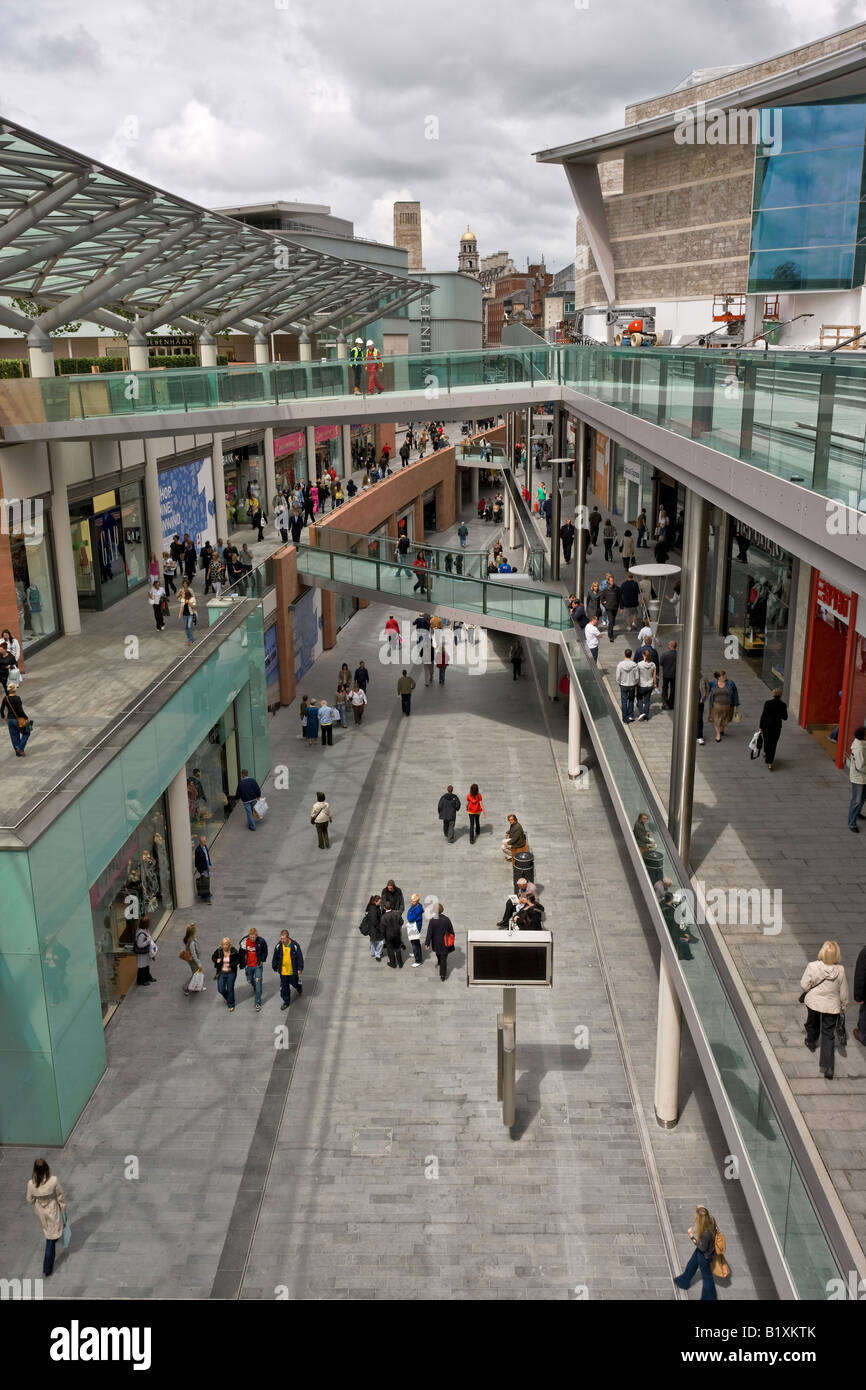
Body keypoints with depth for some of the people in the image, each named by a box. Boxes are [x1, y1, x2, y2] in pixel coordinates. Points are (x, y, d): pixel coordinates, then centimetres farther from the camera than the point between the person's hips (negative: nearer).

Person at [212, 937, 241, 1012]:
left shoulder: (233, 951, -14)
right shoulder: (218, 951, -9)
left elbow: (238, 960, -4)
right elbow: (213, 957, 6)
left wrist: (231, 965, -18)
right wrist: (216, 960, -16)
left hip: (231, 973, -2)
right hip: (221, 973, 2)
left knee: (230, 989, 5)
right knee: (221, 989, 5)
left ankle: (231, 1005, 24)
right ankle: (227, 997, 41)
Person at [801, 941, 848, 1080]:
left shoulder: (812, 967, -23)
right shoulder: (840, 971, -18)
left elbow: (804, 985, -14)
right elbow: (843, 992, -6)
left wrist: (806, 992, 10)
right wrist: (844, 1005, 11)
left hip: (813, 1002, 0)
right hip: (832, 1006, 0)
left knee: (812, 1024, 29)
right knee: (828, 1035, 9)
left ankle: (811, 1043, 56)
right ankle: (827, 1066, 2)